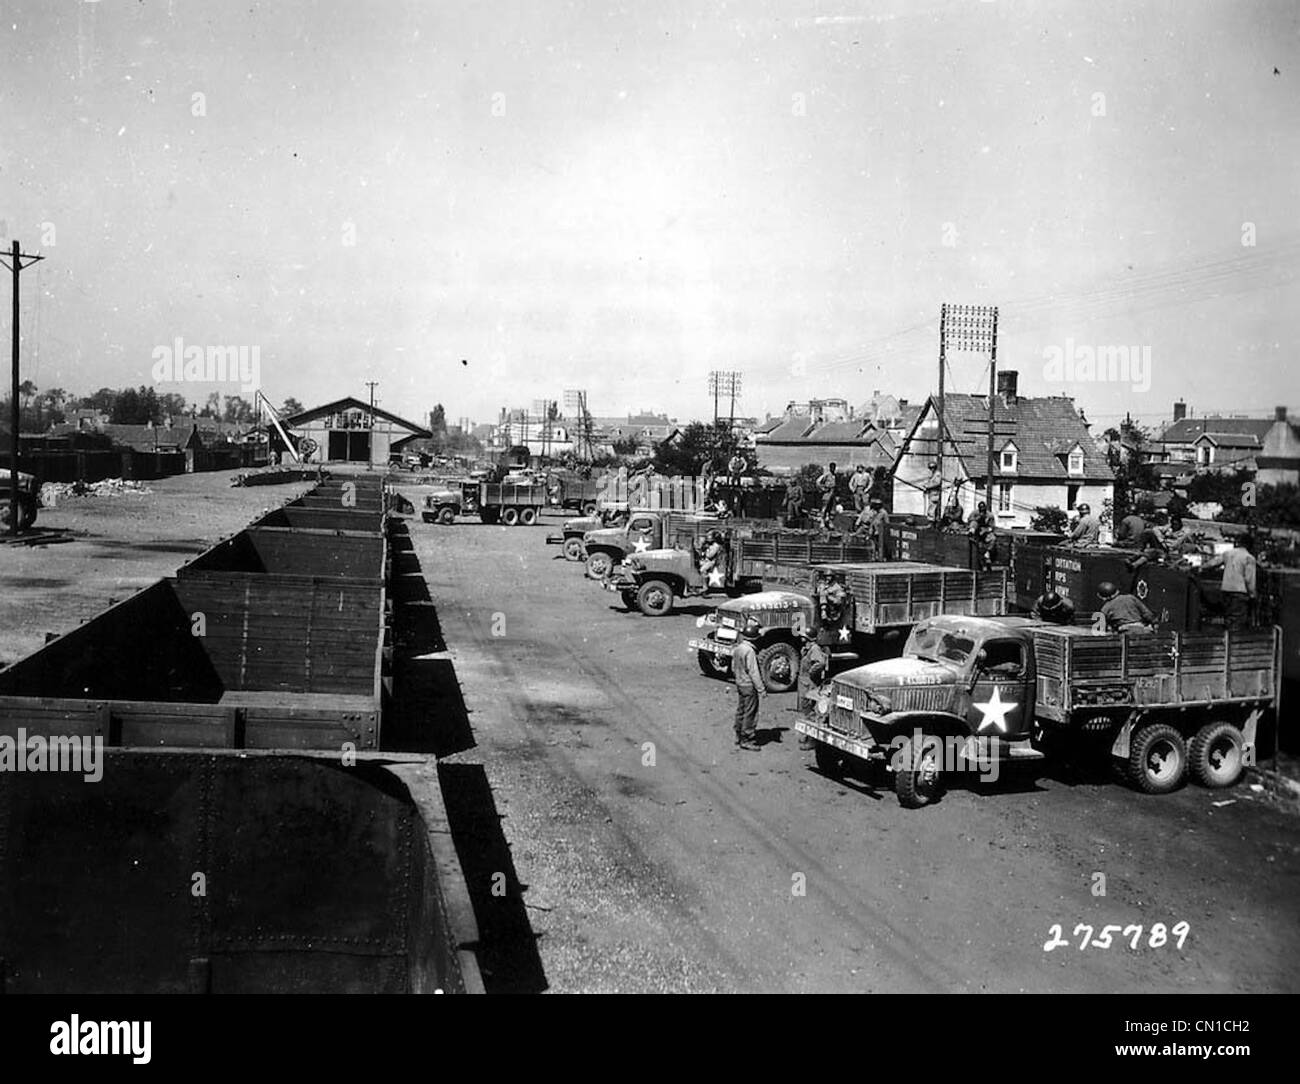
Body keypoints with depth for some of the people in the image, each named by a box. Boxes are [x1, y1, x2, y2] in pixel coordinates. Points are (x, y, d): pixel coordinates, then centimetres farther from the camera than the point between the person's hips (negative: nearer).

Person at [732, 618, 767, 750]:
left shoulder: (737, 648, 4)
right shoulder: (749, 651, -23)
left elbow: (733, 668, 14)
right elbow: (753, 672, -23)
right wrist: (761, 689, -18)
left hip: (739, 684, 9)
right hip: (749, 686, -9)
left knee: (740, 711, 17)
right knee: (750, 713, -1)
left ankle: (739, 736, 27)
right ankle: (747, 740, 4)